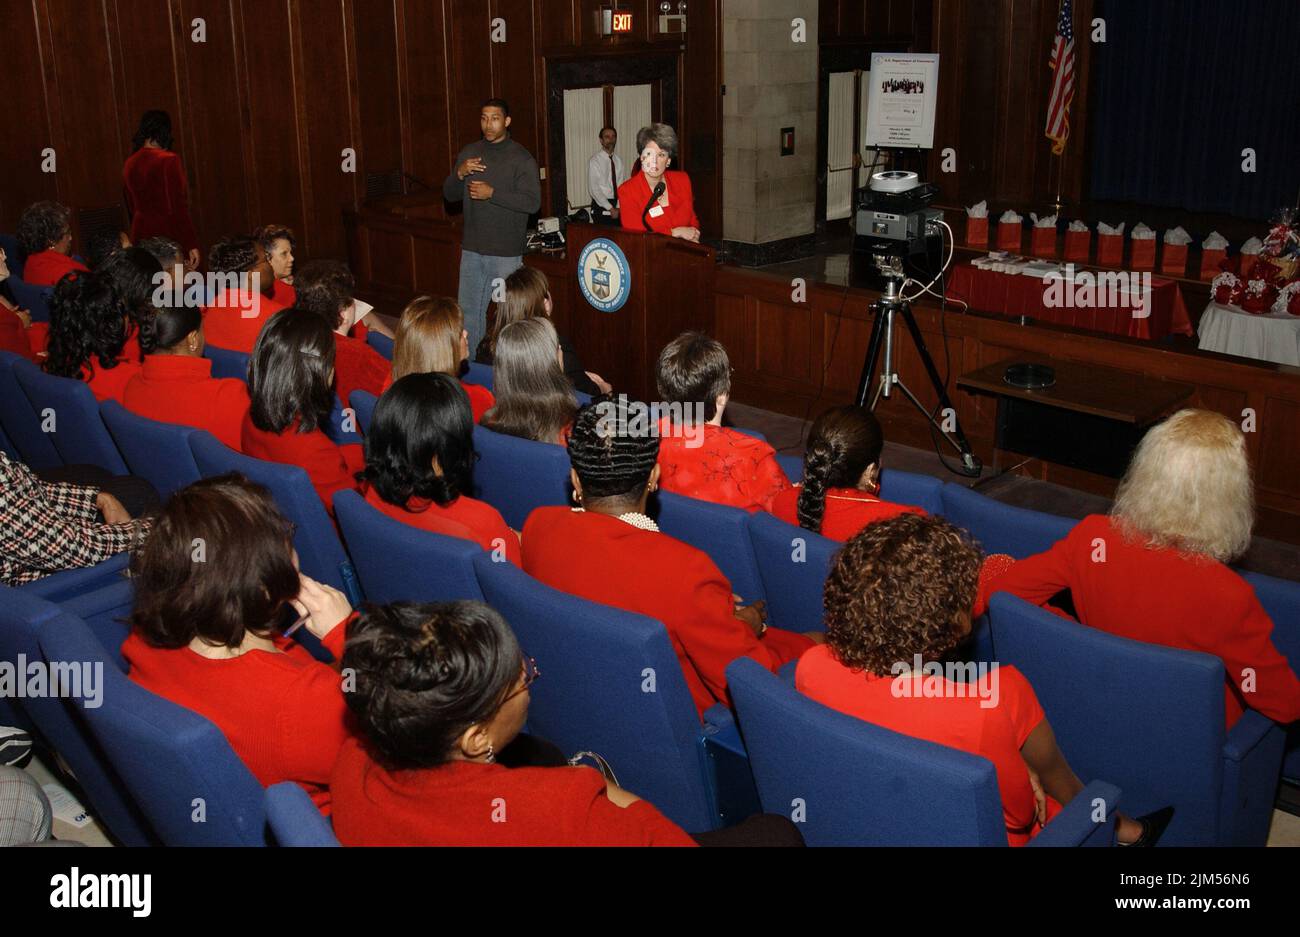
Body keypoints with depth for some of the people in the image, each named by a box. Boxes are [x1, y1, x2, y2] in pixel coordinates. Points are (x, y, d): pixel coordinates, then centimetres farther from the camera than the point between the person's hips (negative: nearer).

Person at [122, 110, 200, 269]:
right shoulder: (169, 161, -11)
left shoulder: (129, 164, 8)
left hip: (140, 234, 6)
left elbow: (132, 208, 16)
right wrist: (191, 245, -12)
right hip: (168, 234, -6)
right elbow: (179, 207, -14)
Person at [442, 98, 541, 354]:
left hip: (506, 252, -5)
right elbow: (449, 195, 12)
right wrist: (459, 174, -9)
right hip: (472, 249, 5)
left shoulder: (521, 158, -6)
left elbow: (532, 203, -15)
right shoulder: (469, 152, 10)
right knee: (468, 312, 11)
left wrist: (492, 193, -21)